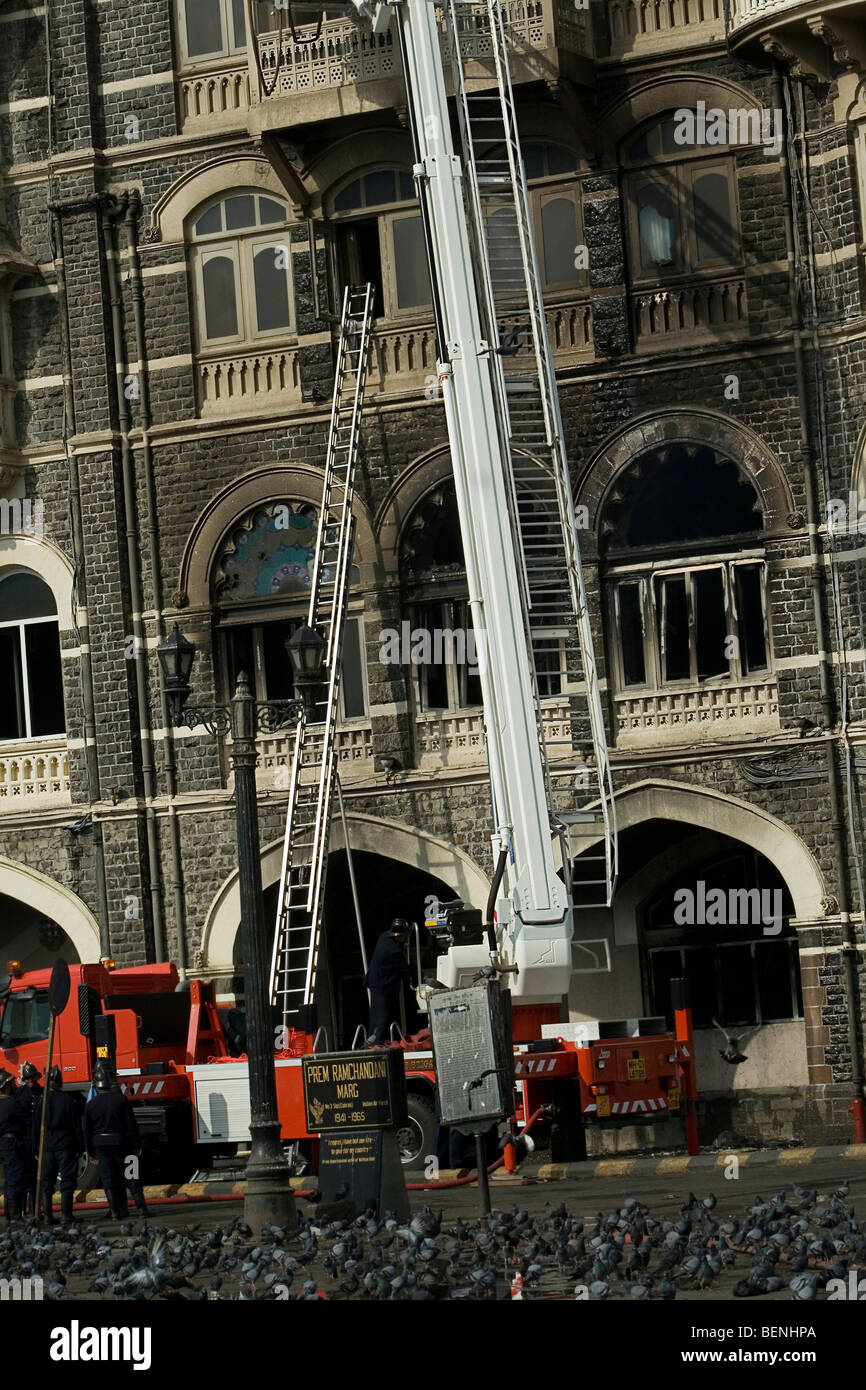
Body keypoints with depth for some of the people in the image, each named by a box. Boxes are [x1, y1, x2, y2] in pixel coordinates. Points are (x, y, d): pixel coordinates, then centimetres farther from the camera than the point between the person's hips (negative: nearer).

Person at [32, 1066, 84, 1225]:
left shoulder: (41, 1101, 1)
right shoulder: (69, 1100, -5)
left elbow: (35, 1127, 4)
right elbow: (77, 1125, -3)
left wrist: (36, 1149, 10)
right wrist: (80, 1147, 3)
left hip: (46, 1145, 2)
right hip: (65, 1144, -2)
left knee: (47, 1182, 7)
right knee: (67, 1180, 1)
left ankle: (47, 1215, 3)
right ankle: (66, 1214, -5)